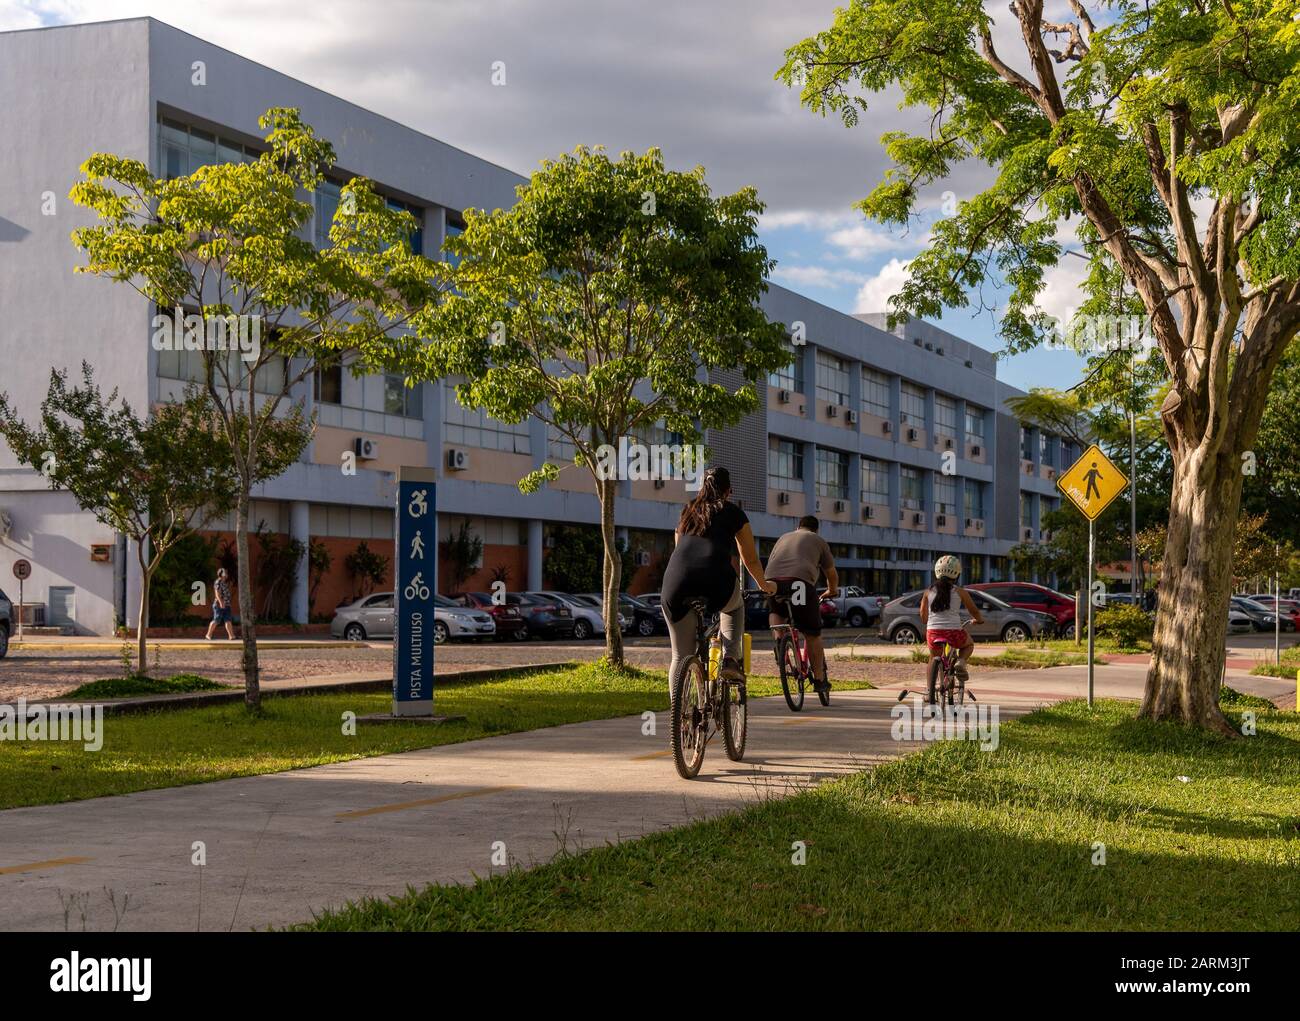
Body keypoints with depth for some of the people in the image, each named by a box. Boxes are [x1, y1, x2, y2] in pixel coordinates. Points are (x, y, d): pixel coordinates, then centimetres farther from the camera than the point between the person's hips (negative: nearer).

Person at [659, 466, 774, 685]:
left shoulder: (687, 512, 30)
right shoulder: (733, 512, 21)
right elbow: (750, 560, 29)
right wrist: (764, 585, 47)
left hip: (676, 584, 2)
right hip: (716, 581, -2)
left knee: (681, 656, 12)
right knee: (735, 606, 34)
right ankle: (730, 659, 15)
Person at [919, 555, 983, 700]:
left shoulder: (929, 592, 9)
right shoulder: (960, 592, 4)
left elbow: (923, 616, 16)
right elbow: (974, 611, 14)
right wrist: (979, 620, 36)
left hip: (933, 632, 2)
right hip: (954, 632, -2)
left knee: (934, 657, 31)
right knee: (969, 644, 31)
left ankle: (929, 690, 21)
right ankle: (961, 662, 1)